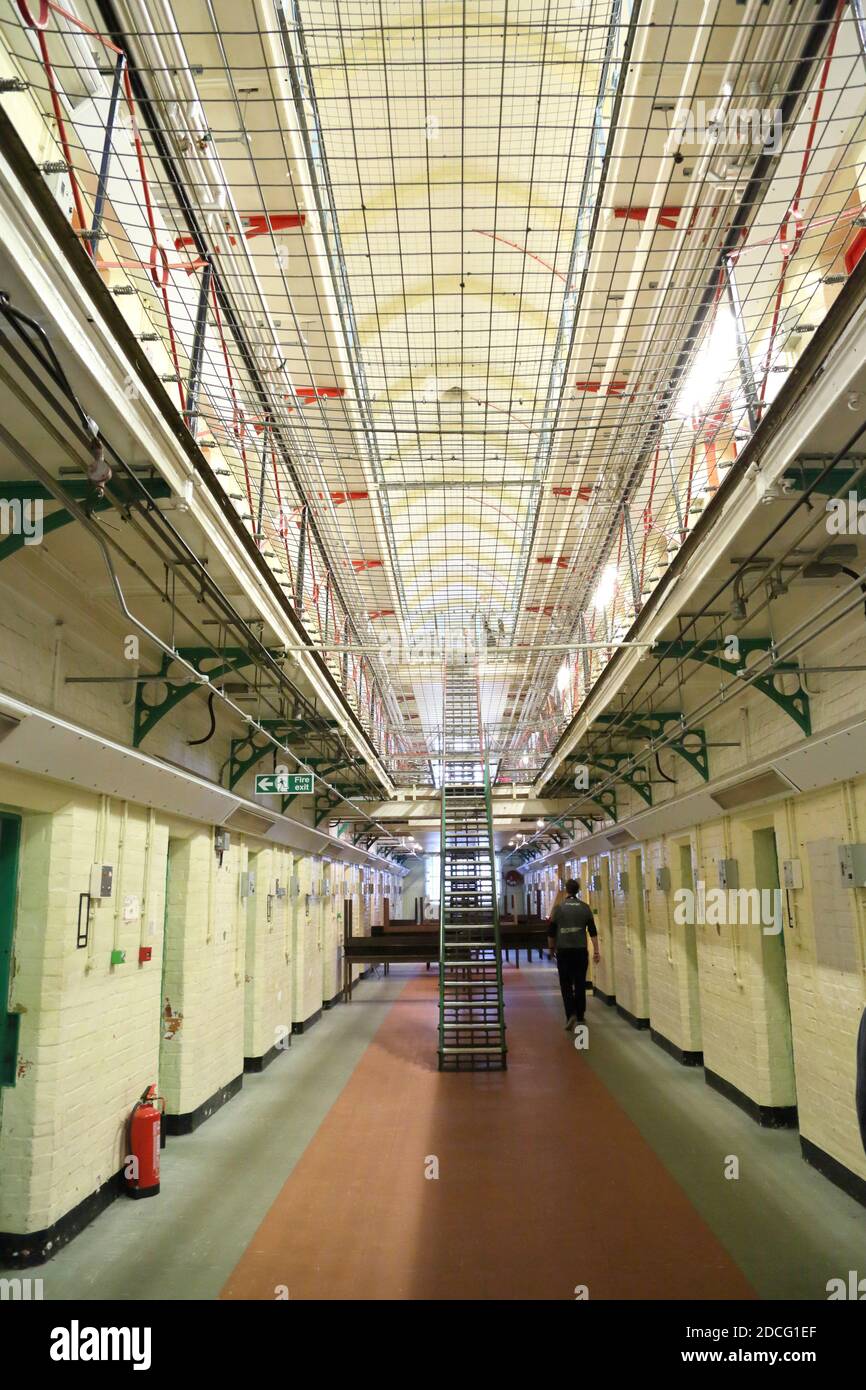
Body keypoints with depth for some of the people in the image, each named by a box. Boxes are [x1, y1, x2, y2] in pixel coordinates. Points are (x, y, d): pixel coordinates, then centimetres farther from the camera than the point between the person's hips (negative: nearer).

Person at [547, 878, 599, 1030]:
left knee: (566, 984, 5)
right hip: (581, 950, 1)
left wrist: (552, 947, 15)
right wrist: (596, 951, 3)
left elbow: (551, 932, 0)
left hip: (563, 951, -1)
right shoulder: (585, 908, 1)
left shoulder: (558, 908, -4)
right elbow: (593, 931, -1)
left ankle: (571, 1014, -10)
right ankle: (580, 1017, 14)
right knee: (580, 984, 10)